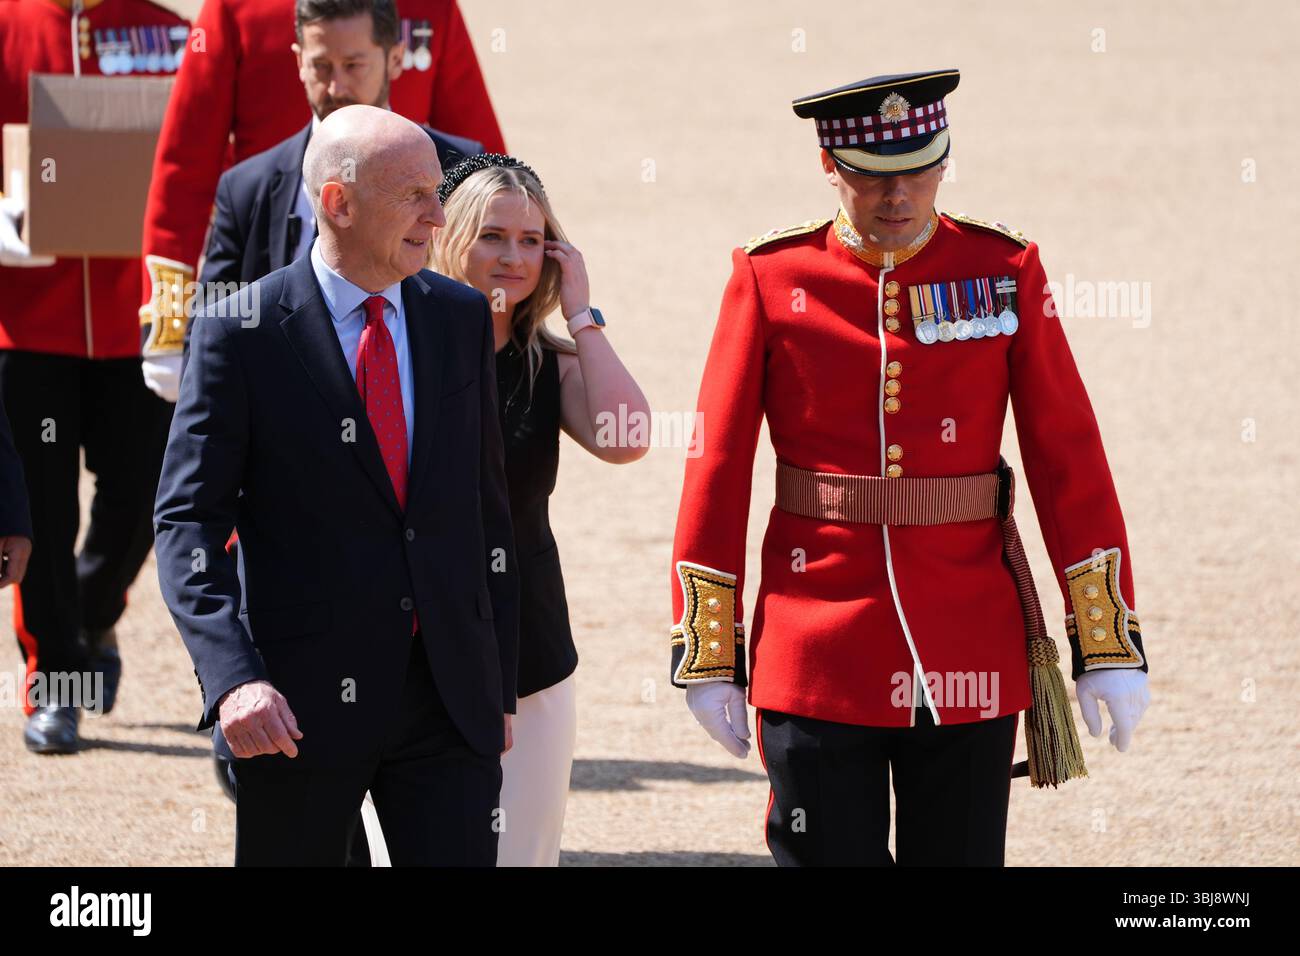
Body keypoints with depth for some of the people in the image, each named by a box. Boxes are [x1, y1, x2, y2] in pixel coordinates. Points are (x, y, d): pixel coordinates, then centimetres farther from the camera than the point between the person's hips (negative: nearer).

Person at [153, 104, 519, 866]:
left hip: (451, 703, 3)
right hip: (299, 703, -3)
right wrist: (233, 678, -23)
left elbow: (487, 509, 13)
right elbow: (189, 523, -9)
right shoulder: (242, 335, -6)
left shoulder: (461, 319, 8)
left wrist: (499, 686, 12)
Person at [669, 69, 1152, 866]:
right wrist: (708, 655, -1)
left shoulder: (1005, 270, 2)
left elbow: (1070, 462, 2)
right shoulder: (772, 278, 0)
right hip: (818, 651, -1)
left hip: (971, 644, 1)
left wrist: (1111, 646, -2)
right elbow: (718, 470, 2)